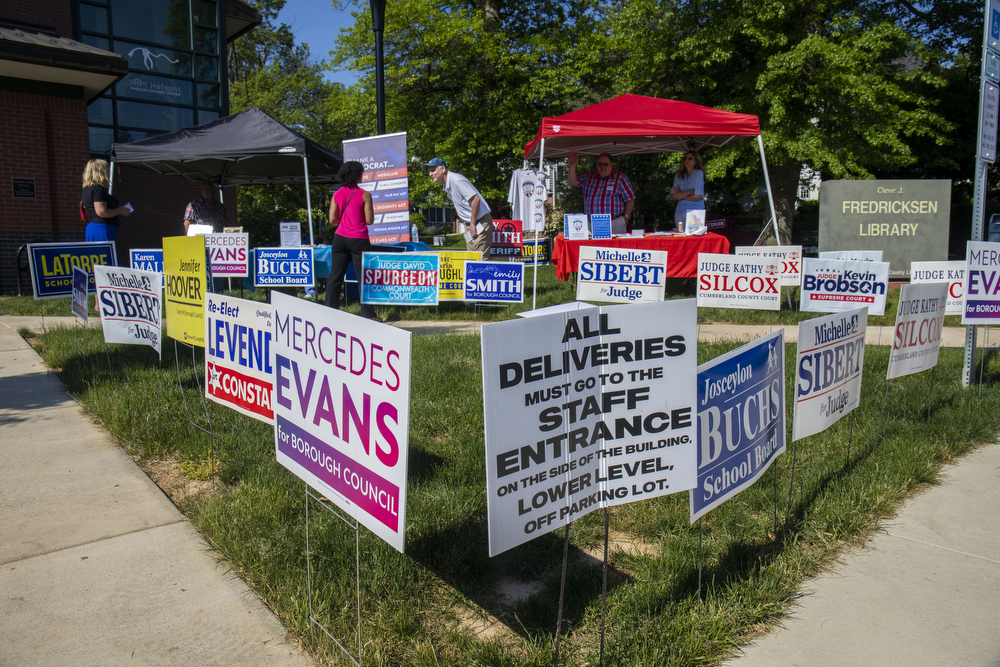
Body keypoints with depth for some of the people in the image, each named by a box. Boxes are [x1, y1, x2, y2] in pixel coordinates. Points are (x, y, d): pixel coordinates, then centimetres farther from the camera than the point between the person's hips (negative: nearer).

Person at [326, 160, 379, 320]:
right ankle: (368, 314, 3)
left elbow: (332, 220, 3)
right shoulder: (364, 195, -7)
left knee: (335, 276, 8)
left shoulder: (337, 195, 5)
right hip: (358, 240, -4)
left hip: (340, 238, 4)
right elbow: (369, 220, -8)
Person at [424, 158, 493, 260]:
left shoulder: (456, 180, -17)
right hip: (471, 224, 10)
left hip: (481, 223, -10)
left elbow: (475, 199, -24)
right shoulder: (447, 186, 12)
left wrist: (472, 224, -20)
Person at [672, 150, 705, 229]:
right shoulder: (679, 175, 9)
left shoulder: (699, 173, -3)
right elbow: (674, 196, -2)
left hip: (695, 212, -4)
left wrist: (680, 195, -1)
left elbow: (697, 196, -12)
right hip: (680, 212, 4)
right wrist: (690, 191, -11)